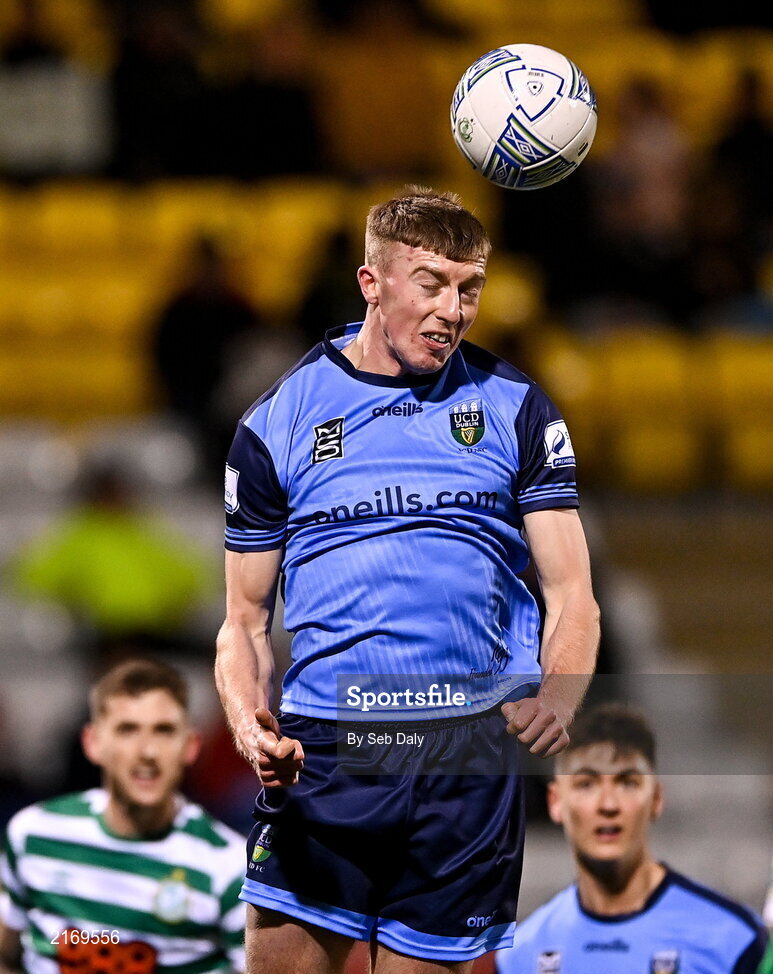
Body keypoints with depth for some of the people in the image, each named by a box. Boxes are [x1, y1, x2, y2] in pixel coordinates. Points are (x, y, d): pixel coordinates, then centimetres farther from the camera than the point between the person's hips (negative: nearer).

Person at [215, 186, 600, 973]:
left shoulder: (514, 409, 8)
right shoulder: (278, 421, 8)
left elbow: (572, 595, 6)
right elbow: (246, 618, 12)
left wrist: (556, 700, -15)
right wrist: (249, 720, -9)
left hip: (471, 756, 0)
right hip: (321, 752, 0)